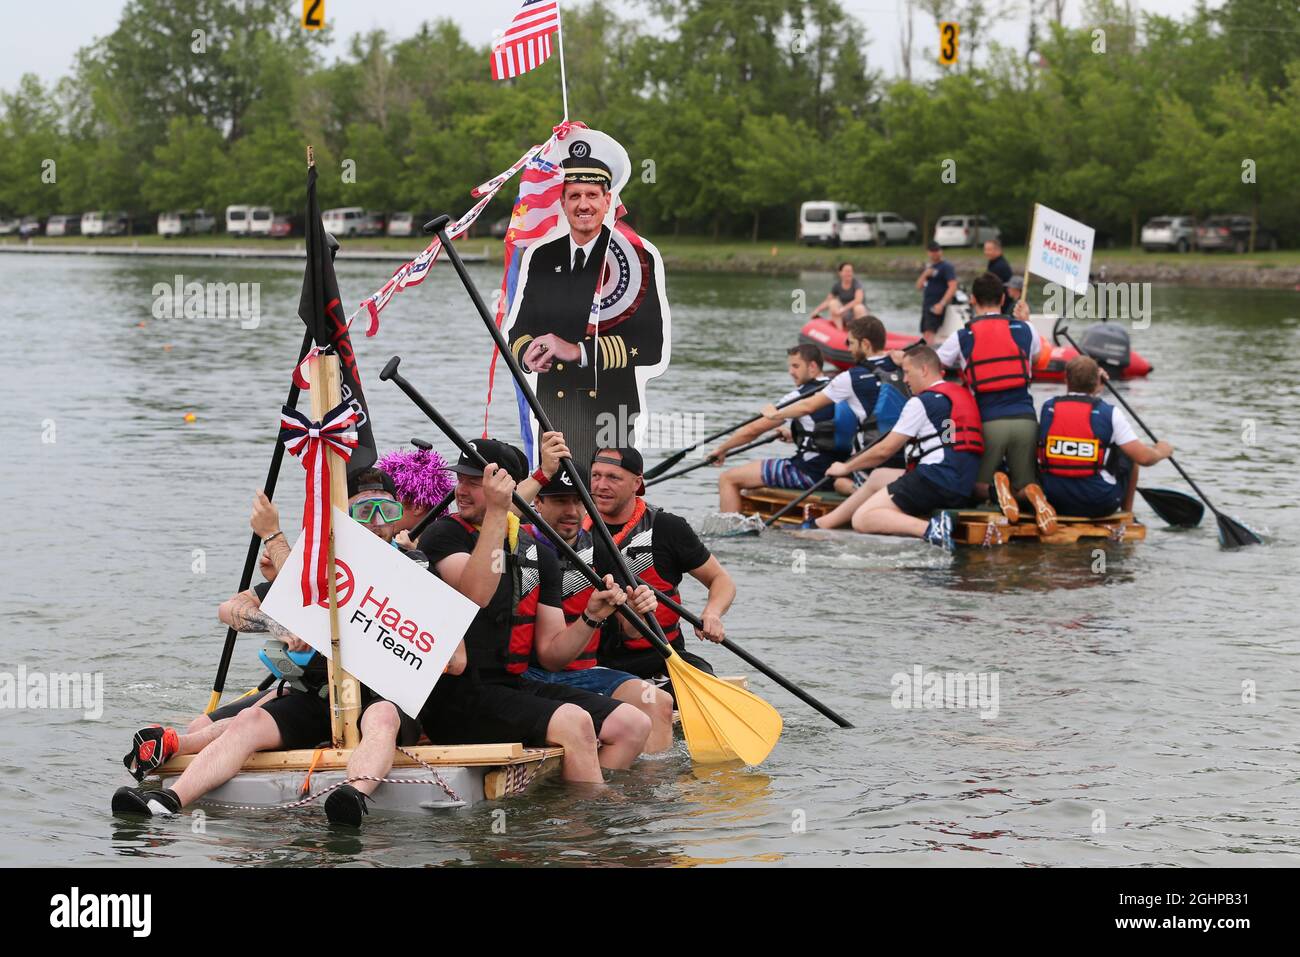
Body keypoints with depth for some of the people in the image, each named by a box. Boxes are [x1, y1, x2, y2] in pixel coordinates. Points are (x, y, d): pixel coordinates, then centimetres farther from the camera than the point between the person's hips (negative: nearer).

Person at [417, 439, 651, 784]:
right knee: (573, 722, -27)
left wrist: (592, 618, -6)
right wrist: (496, 513, -26)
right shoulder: (443, 534, -4)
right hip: (458, 694, -7)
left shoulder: (539, 554, 13)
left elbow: (549, 651, 13)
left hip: (515, 687, 7)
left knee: (633, 725, -5)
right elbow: (475, 595, -24)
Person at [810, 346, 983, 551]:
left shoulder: (921, 402, -7)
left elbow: (884, 450, -3)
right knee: (878, 477, 27)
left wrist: (846, 467, 11)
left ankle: (929, 528, -30)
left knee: (861, 519, -13)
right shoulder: (963, 395, 18)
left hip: (935, 481, -10)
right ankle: (822, 523, 29)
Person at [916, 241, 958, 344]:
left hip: (936, 307, -9)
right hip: (926, 306, 9)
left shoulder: (946, 267, -7)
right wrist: (925, 275, -3)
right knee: (924, 334, 11)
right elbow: (919, 286, 18)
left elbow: (953, 287, -16)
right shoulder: (928, 267, 19)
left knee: (930, 333, -23)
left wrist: (941, 304, -24)